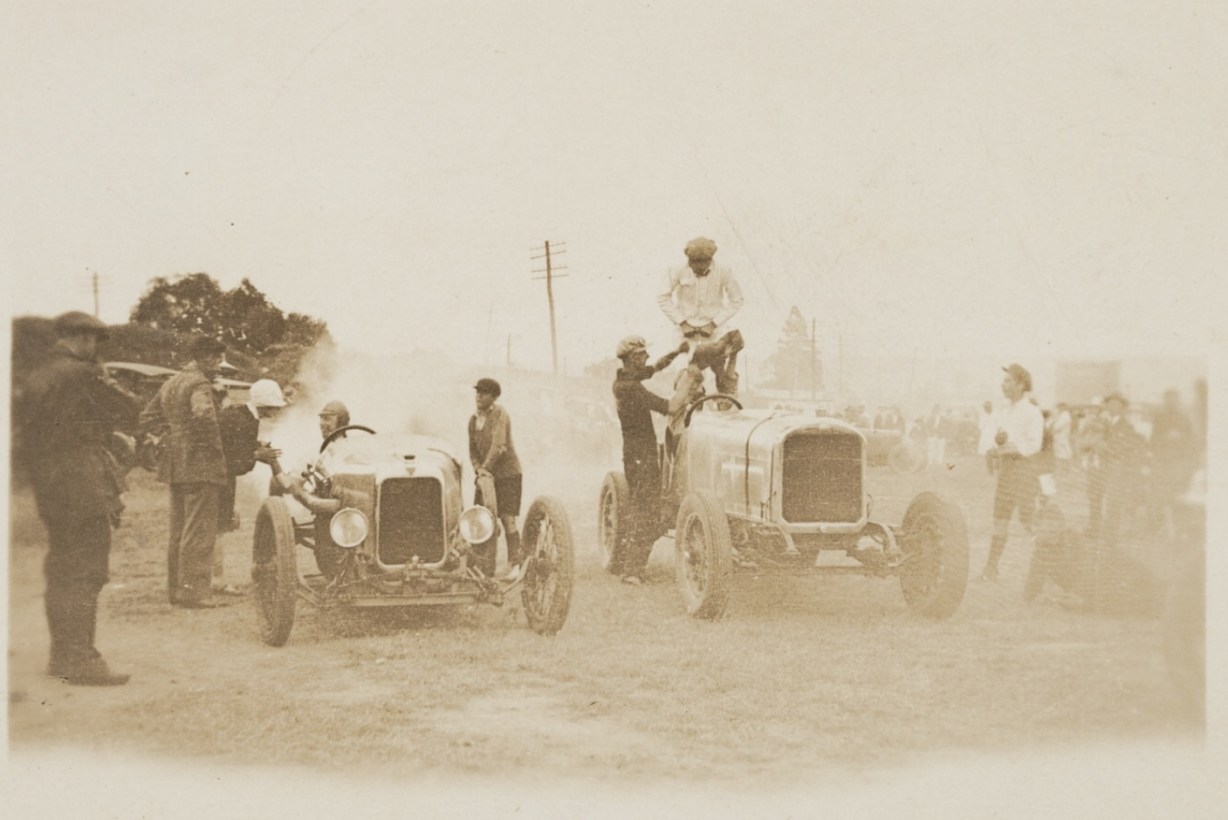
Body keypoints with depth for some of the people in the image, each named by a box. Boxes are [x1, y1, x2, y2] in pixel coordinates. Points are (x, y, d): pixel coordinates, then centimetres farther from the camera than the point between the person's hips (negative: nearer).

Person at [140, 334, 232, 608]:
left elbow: (147, 418, 23)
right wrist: (214, 445, -19)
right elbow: (203, 414, -32)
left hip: (175, 465, 9)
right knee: (199, 530, -5)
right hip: (200, 464, -9)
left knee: (179, 530, 15)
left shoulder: (170, 384, 16)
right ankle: (194, 591, -6)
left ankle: (175, 588, 20)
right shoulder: (199, 384, -13)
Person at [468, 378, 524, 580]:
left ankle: (515, 563, -7)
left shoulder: (499, 414, -12)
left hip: (508, 474, -6)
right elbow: (473, 450, 12)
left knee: (507, 518, -12)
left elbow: (499, 446, -21)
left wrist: (486, 469, -19)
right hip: (486, 475, 6)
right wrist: (478, 469, -6)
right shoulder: (473, 420, 9)